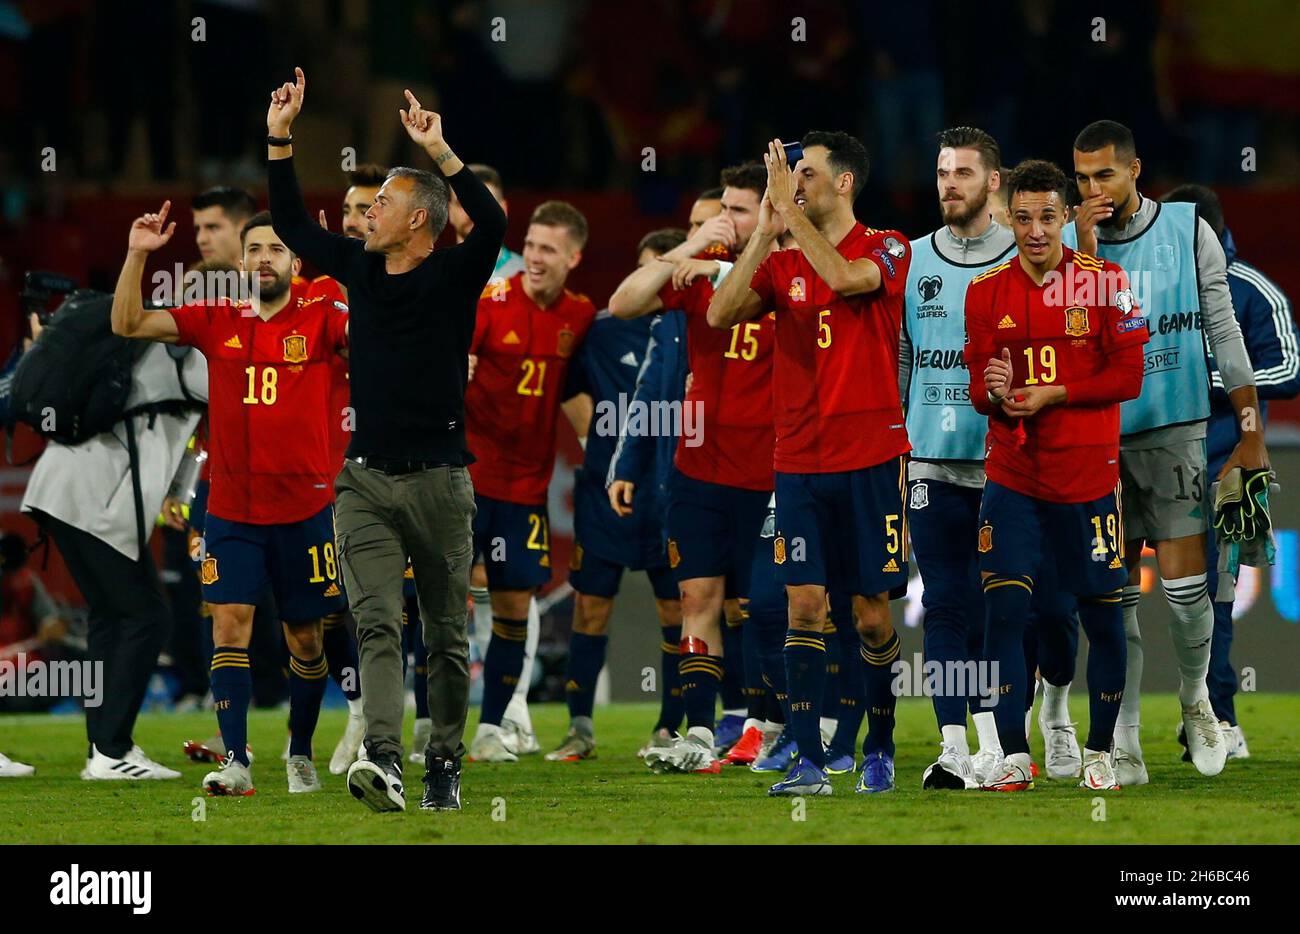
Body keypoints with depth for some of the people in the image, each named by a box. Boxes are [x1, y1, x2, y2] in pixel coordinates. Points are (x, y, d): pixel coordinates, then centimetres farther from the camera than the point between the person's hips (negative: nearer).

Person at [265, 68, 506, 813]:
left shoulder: (453, 276, -4)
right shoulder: (360, 269, 10)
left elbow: (492, 222, -23)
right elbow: (293, 224, 20)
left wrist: (441, 152, -28)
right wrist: (280, 140, 15)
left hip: (438, 478, -3)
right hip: (366, 479, 3)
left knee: (446, 635, 6)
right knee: (377, 622, -13)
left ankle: (445, 767, 16)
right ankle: (385, 764, -27)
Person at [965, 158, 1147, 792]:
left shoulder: (1104, 282, -2)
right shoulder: (985, 291, 6)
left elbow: (1129, 376, -5)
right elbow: (977, 386, 9)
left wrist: (1053, 394, -15)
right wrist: (992, 390, -15)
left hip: (1088, 474, -2)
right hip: (1012, 476, 2)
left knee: (1102, 615, 3)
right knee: (1004, 609, -8)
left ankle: (1100, 753, 17)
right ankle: (1013, 758, -2)